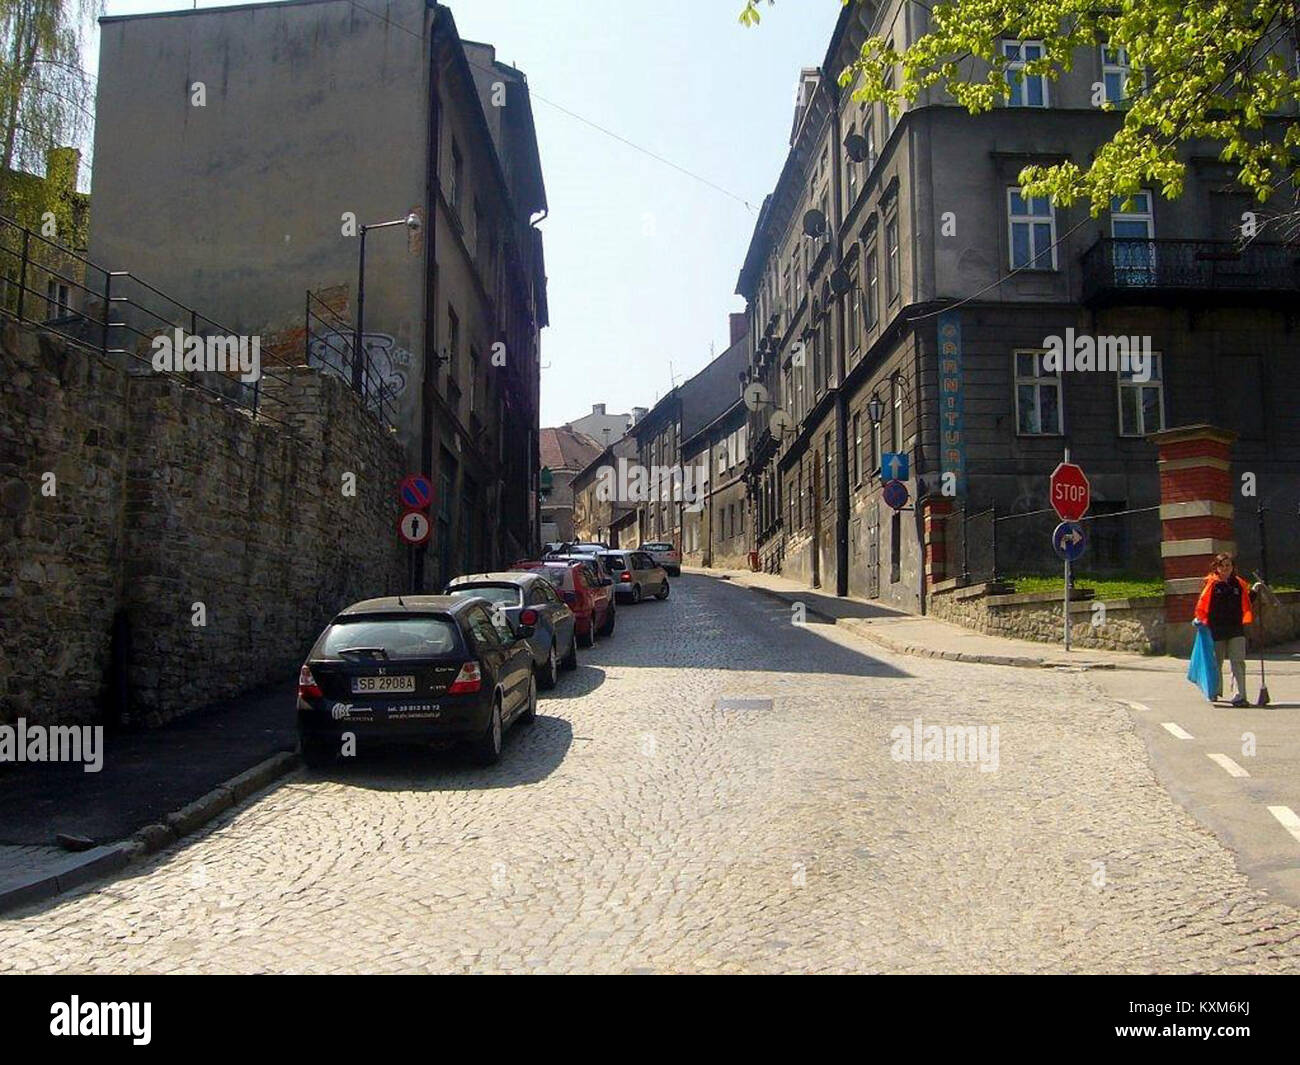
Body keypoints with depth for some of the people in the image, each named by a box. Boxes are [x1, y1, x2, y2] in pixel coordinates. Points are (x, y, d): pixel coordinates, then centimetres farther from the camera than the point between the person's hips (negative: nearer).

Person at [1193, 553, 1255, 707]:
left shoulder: (1239, 584, 7)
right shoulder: (1211, 583, -3)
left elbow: (1245, 604, 16)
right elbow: (1203, 603, -1)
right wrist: (1199, 619, -11)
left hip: (1236, 629, 2)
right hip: (1216, 629, -2)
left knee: (1238, 663, -8)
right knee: (1216, 662, 13)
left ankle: (1239, 696, -9)